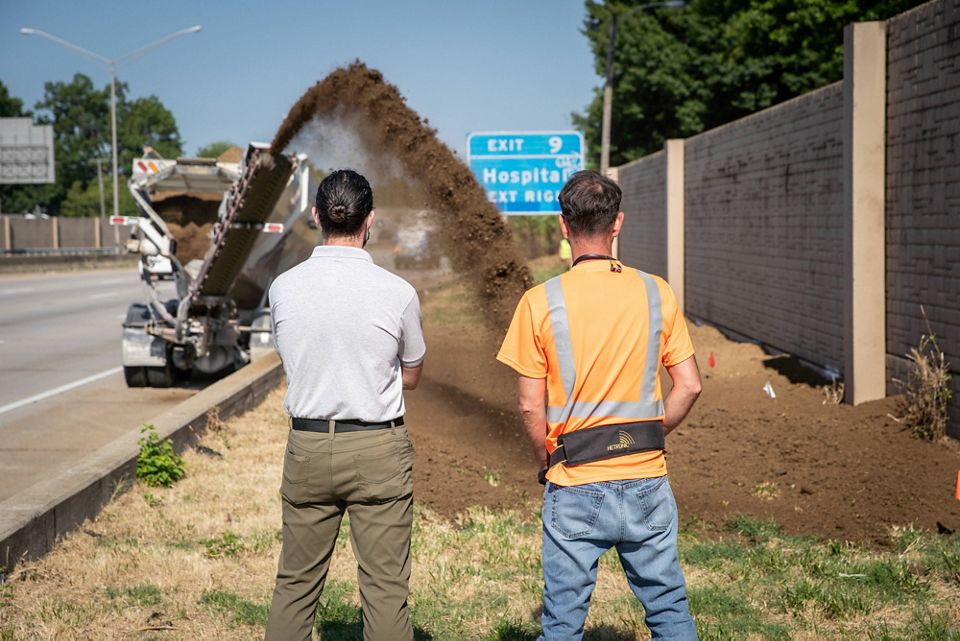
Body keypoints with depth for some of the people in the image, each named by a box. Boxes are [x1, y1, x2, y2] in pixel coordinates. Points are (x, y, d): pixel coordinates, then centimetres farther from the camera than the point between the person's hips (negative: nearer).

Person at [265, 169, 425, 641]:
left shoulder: (283, 288, -2)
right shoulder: (398, 293, -10)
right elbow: (411, 377, 6)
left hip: (307, 445, 3)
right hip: (378, 449, -2)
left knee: (295, 583, 13)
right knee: (385, 588, 4)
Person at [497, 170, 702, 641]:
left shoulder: (541, 302, -8)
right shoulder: (656, 292, -1)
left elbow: (530, 406, -6)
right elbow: (689, 385, 0)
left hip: (575, 488, -2)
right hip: (647, 483, 2)